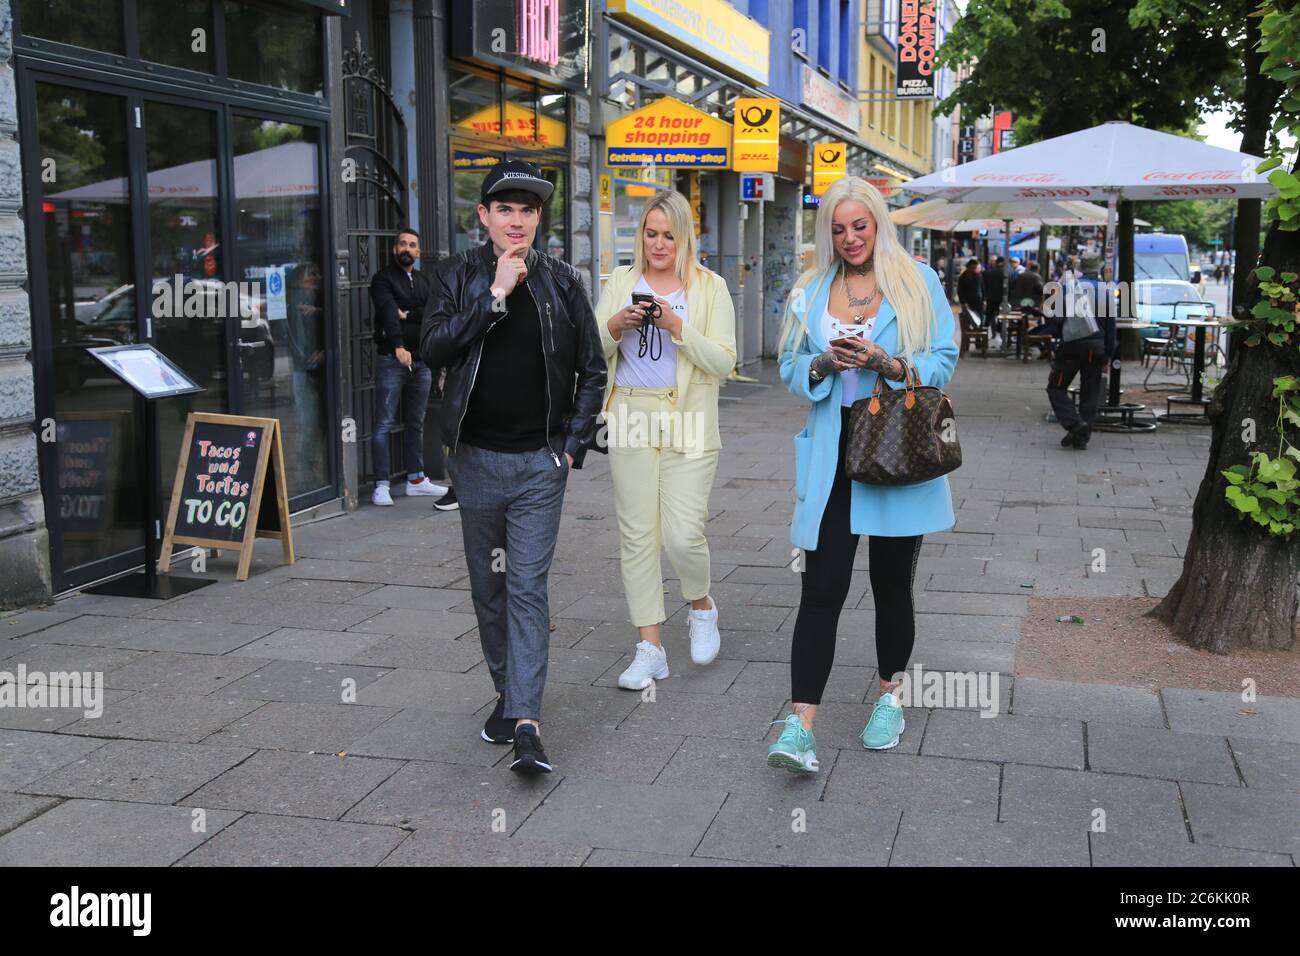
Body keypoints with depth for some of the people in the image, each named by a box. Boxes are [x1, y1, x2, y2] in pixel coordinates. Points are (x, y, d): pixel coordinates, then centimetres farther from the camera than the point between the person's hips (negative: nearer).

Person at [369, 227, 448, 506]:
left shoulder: (423, 281, 17)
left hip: (421, 361, 6)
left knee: (416, 423, 13)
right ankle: (381, 486, -4)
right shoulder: (383, 279, -3)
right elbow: (388, 312, -20)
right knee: (384, 425, -5)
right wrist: (398, 346, -35)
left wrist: (408, 315, -14)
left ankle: (416, 479, 22)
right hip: (391, 360, -6)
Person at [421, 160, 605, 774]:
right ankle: (507, 693, 29)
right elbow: (432, 347, -12)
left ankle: (526, 722, -10)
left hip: (539, 462, -2)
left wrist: (573, 444, -1)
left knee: (528, 589, -8)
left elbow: (593, 372, 8)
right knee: (488, 587, 12)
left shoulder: (562, 283, 2)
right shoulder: (460, 274, 2)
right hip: (476, 458, 2)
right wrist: (495, 295, -17)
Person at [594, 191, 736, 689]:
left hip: (687, 422, -2)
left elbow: (723, 363, -4)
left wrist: (678, 328, -16)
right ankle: (650, 648, 11)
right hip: (631, 419, 3)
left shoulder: (709, 287, 3)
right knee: (637, 535, 2)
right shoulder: (621, 282, 11)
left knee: (683, 535, -10)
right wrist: (616, 326, -10)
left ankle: (701, 606, 23)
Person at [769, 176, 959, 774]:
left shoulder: (918, 282, 3)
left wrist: (889, 364, -19)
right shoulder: (811, 291, 10)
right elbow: (791, 369, 9)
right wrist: (825, 363, -13)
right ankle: (800, 725, -9)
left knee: (892, 584, 11)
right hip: (832, 454, 1)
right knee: (821, 588, -6)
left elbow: (943, 362, -2)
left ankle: (890, 696, 32)